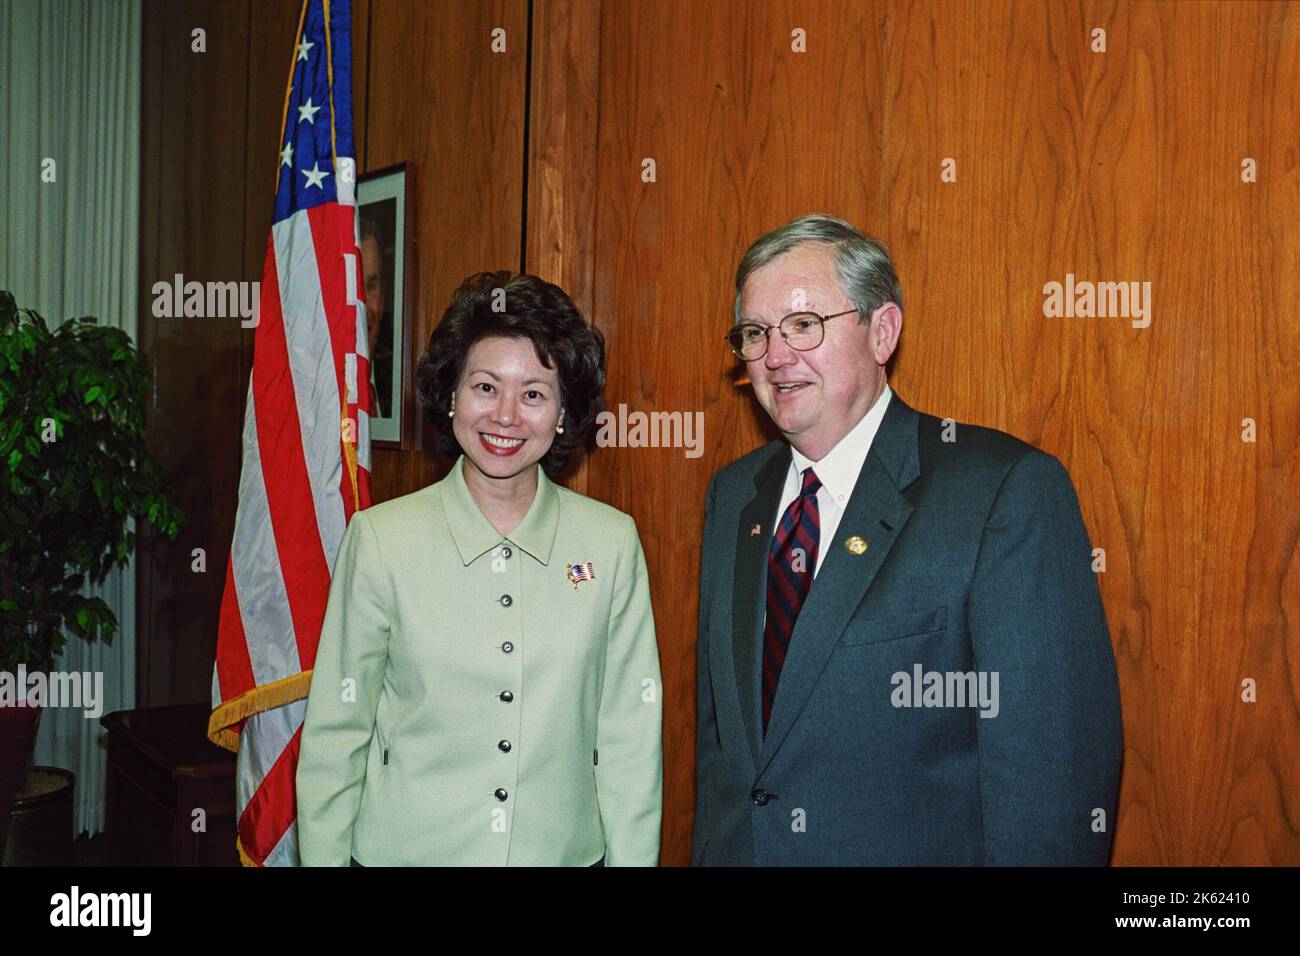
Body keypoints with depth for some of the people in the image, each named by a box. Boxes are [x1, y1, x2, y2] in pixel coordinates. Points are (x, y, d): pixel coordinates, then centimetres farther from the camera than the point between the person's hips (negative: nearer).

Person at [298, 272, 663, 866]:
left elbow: (629, 741, -2)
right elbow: (334, 736, -4)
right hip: (405, 849, -1)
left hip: (566, 850, 1)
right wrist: (323, 857, -6)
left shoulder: (612, 543, -5)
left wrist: (633, 858, -5)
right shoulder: (379, 539, -8)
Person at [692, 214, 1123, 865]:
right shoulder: (733, 494, 4)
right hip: (734, 847, 5)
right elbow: (717, 720, 9)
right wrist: (707, 848, 6)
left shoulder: (1010, 491, -17)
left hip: (918, 849, -5)